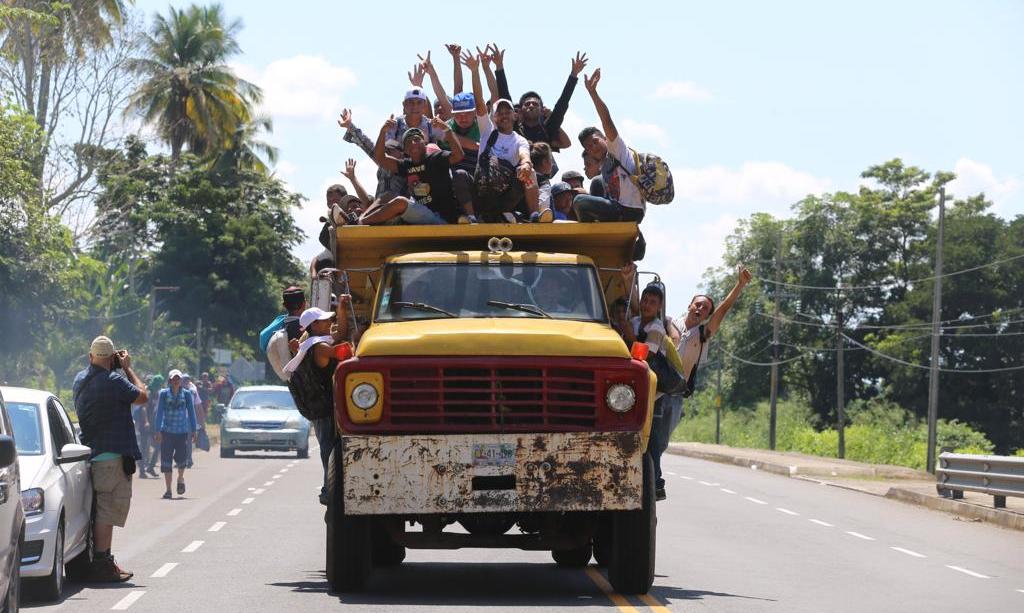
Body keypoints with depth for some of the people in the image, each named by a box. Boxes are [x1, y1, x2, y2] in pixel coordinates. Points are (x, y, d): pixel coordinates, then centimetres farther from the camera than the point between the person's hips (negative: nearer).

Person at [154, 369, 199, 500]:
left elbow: (191, 412, 6)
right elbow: (159, 412, -1)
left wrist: (193, 430, 1)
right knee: (166, 460, -2)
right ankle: (168, 490, 7)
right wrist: (158, 430, -8)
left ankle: (180, 478, 23)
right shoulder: (164, 393, 1)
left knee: (181, 458, -10)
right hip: (167, 431, 0)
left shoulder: (186, 394, 4)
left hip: (182, 431, 0)